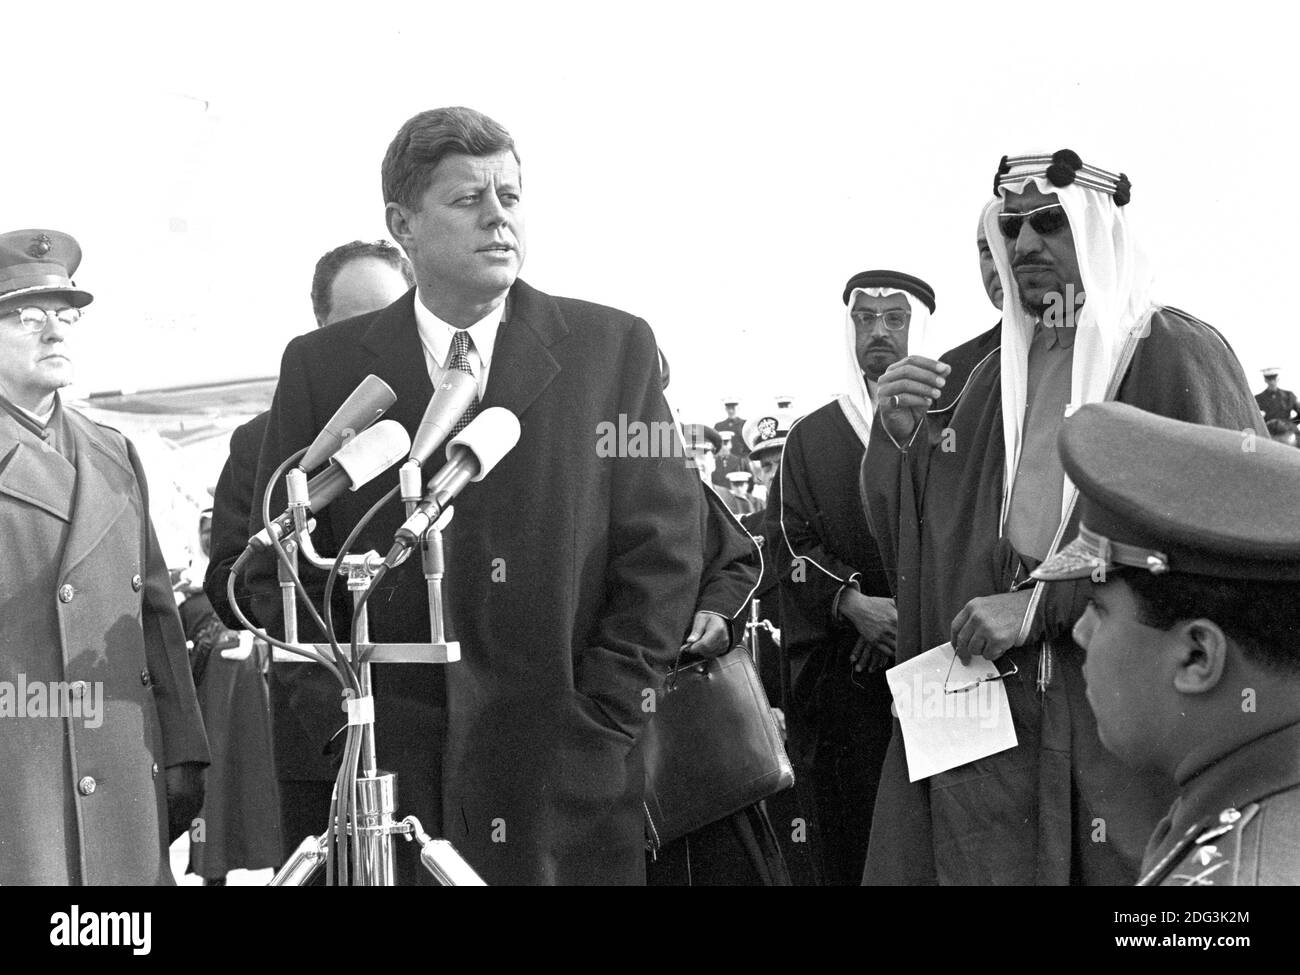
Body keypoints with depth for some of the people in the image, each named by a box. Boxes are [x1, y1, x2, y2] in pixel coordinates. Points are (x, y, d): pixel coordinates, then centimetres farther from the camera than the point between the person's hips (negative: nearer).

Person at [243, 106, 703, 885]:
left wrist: (601, 716, -4)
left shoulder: (614, 349, 5)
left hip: (566, 770, 0)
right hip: (380, 776, 0)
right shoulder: (322, 368, 7)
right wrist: (334, 723, -2)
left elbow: (663, 551, 3)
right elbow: (282, 567, 8)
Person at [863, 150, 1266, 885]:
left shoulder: (1179, 355, -5)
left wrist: (1040, 605, -17)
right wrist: (902, 439, -5)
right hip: (998, 712, 4)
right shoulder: (998, 376, 13)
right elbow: (918, 542, 15)